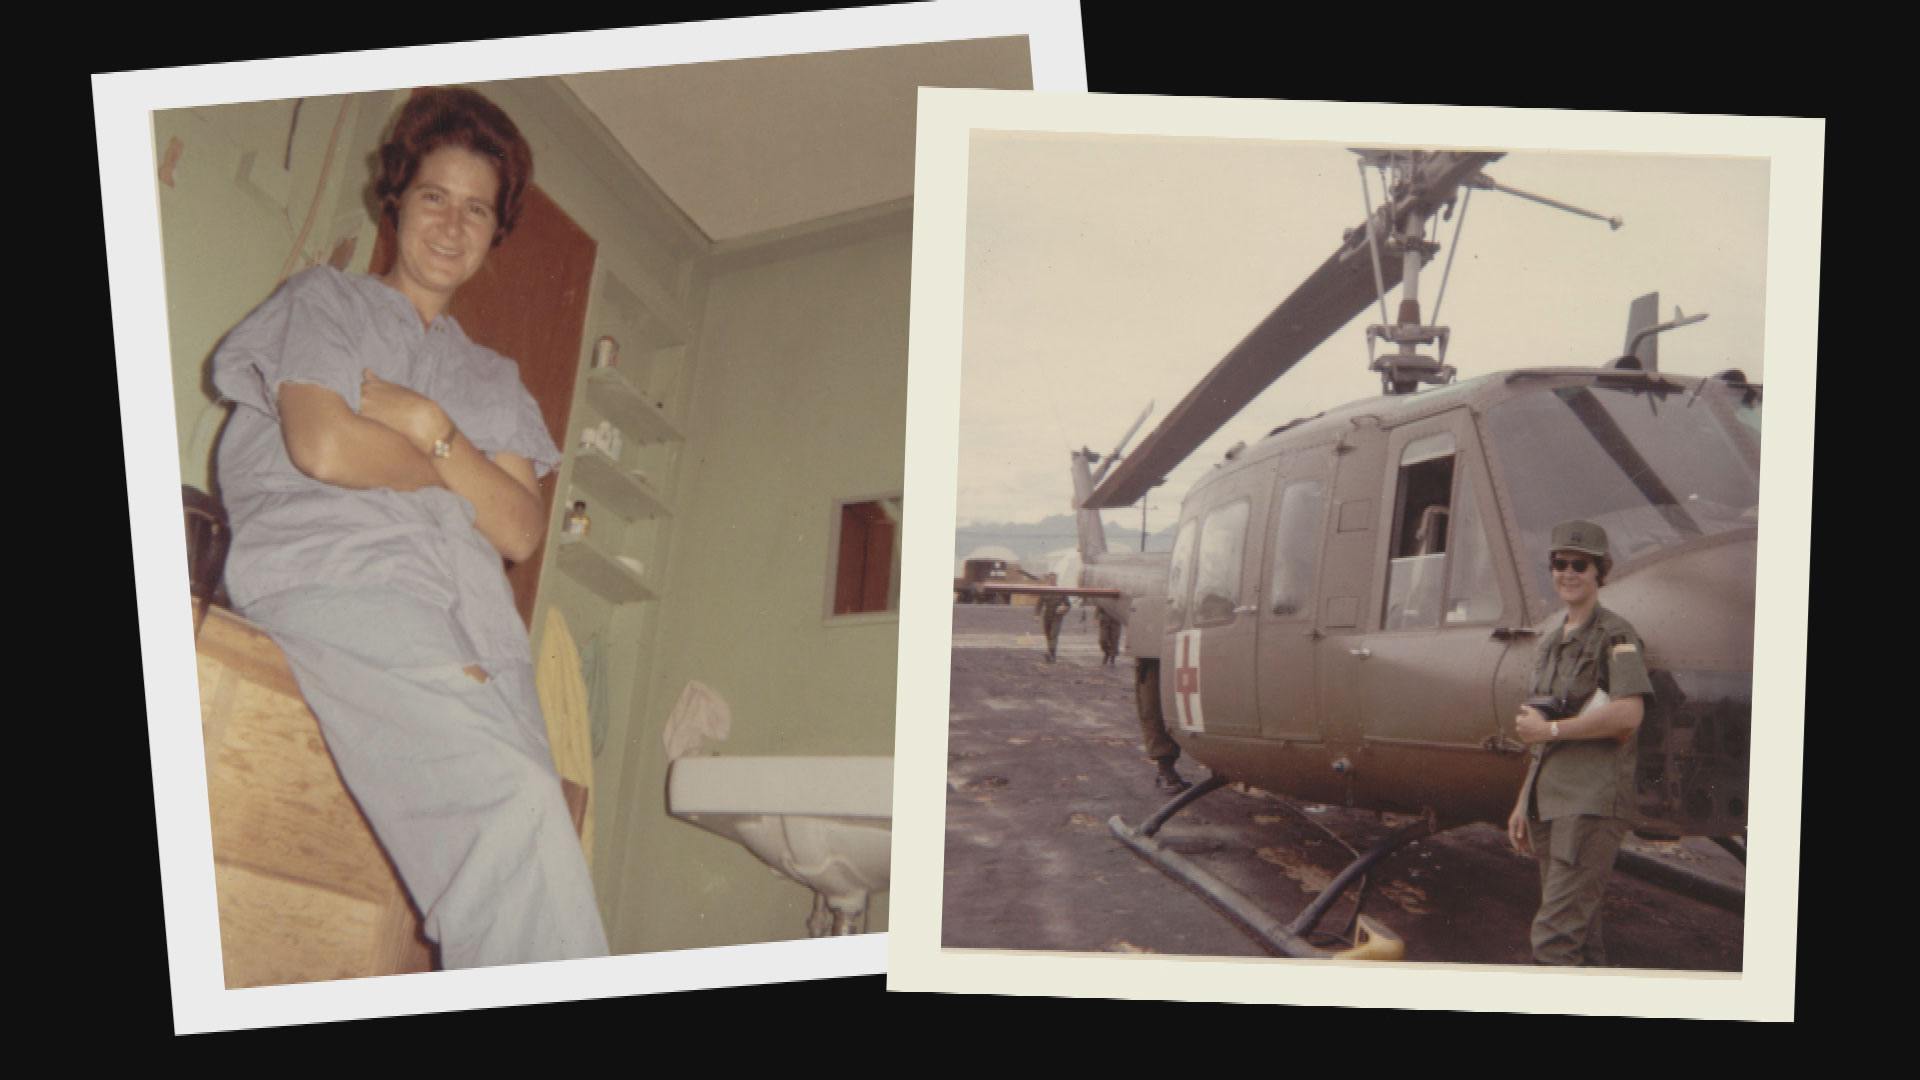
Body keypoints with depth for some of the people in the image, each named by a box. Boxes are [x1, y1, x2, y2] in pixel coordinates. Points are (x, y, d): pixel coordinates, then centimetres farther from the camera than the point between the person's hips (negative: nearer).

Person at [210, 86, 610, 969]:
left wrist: (432, 430, 1)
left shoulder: (493, 379, 30)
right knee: (517, 804, -32)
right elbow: (325, 448, -2)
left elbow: (521, 533, 13)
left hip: (467, 614, 4)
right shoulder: (324, 300, 20)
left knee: (516, 852, -23)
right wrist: (462, 469, 12)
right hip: (333, 580, -4)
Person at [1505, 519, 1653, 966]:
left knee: (1556, 933, -14)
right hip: (1549, 798, 8)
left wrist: (1550, 729, -11)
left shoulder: (1615, 635, -4)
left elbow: (1628, 715, -19)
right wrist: (1523, 803, 18)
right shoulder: (1550, 643, 19)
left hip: (1593, 799, -8)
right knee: (1579, 929, 14)